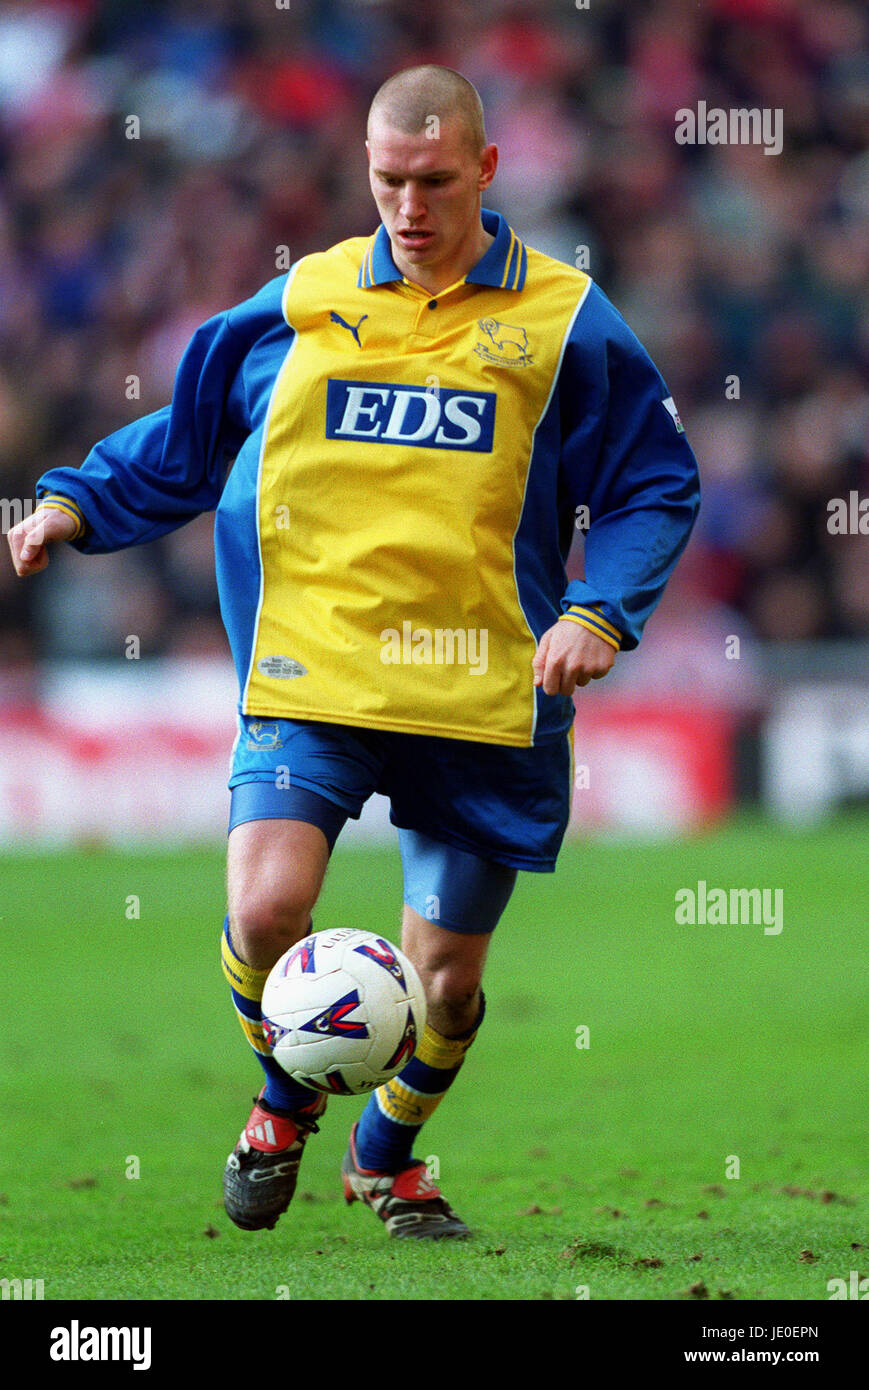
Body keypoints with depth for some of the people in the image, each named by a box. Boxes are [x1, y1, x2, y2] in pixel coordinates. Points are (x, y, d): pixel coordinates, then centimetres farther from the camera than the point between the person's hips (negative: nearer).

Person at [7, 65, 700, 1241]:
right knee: (265, 909, -19)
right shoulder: (302, 305, 6)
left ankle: (387, 1158, 36)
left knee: (448, 970, 6)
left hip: (481, 695, 0)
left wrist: (599, 613, -11)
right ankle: (286, 1101, 13)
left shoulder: (566, 321, 1)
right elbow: (185, 441, 18)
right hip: (312, 676, 0)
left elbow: (655, 490, 5)